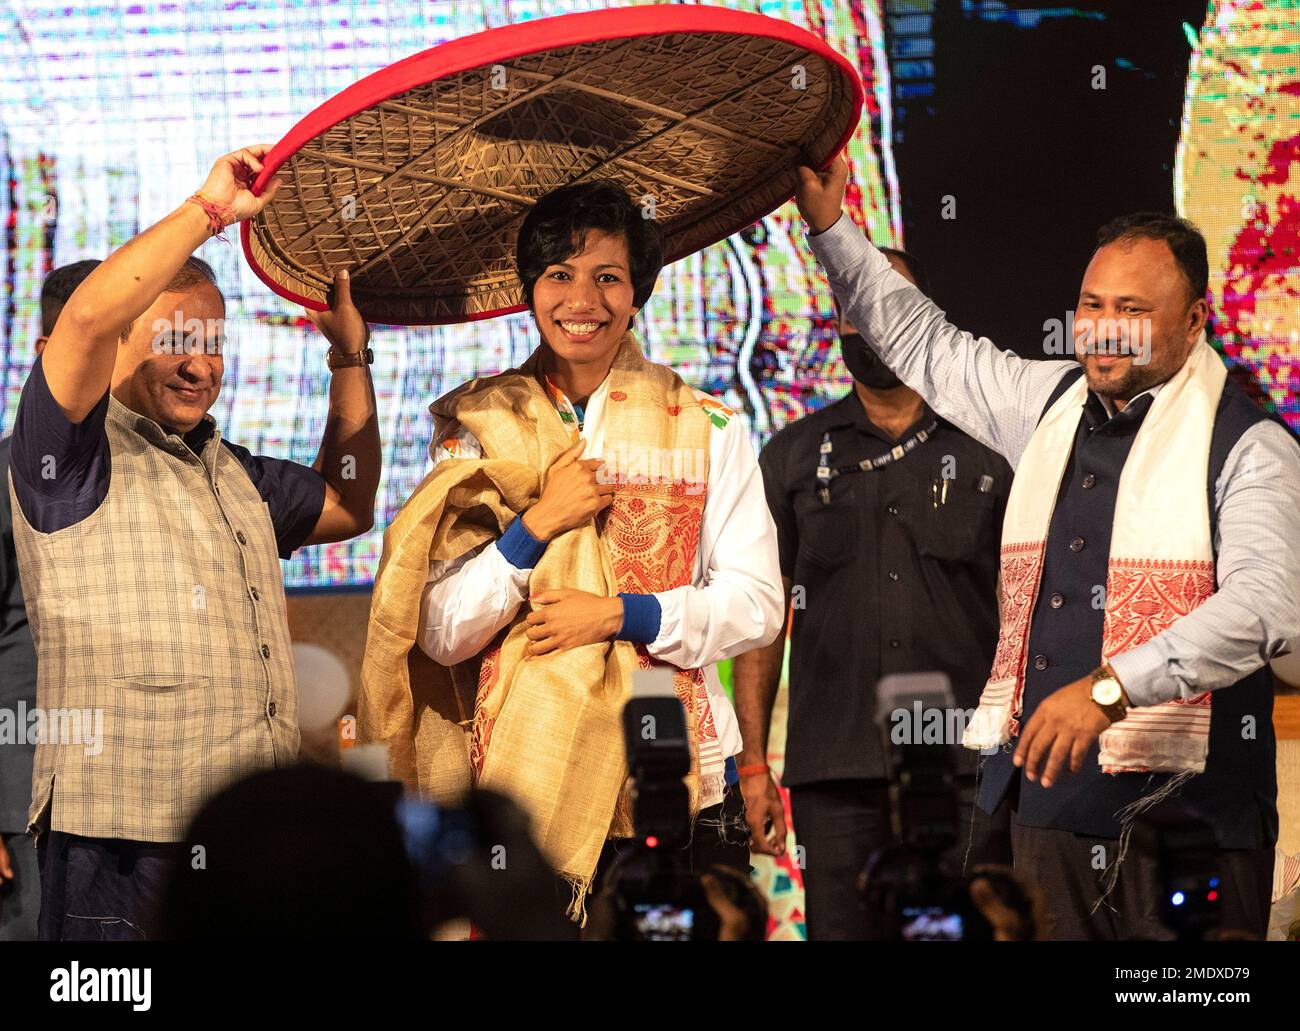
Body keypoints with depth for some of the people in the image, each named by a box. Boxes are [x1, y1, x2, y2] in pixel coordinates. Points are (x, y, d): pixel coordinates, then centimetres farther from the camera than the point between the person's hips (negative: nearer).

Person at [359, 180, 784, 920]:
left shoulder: (705, 430, 6)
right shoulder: (479, 429, 6)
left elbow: (757, 605, 1)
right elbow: (440, 633, 0)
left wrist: (622, 614, -11)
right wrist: (535, 525, -11)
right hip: (521, 783, 0)